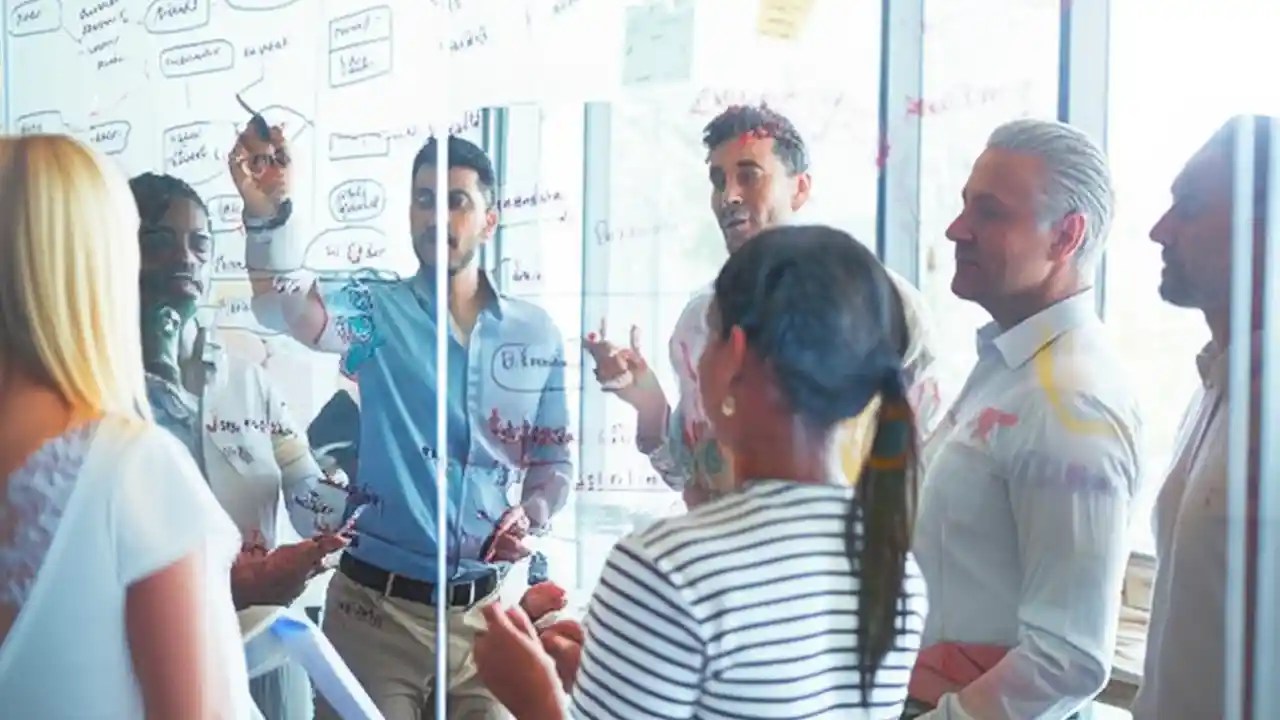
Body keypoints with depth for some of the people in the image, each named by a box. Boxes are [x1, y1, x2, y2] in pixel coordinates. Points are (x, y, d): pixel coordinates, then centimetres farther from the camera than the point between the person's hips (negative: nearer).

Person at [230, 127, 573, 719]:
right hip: (377, 605, -2)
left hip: (484, 608, 3)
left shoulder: (538, 334, 5)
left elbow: (553, 458, 11)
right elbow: (285, 307, -24)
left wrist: (531, 519, -9)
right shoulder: (378, 312, -3)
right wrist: (267, 212, -42)